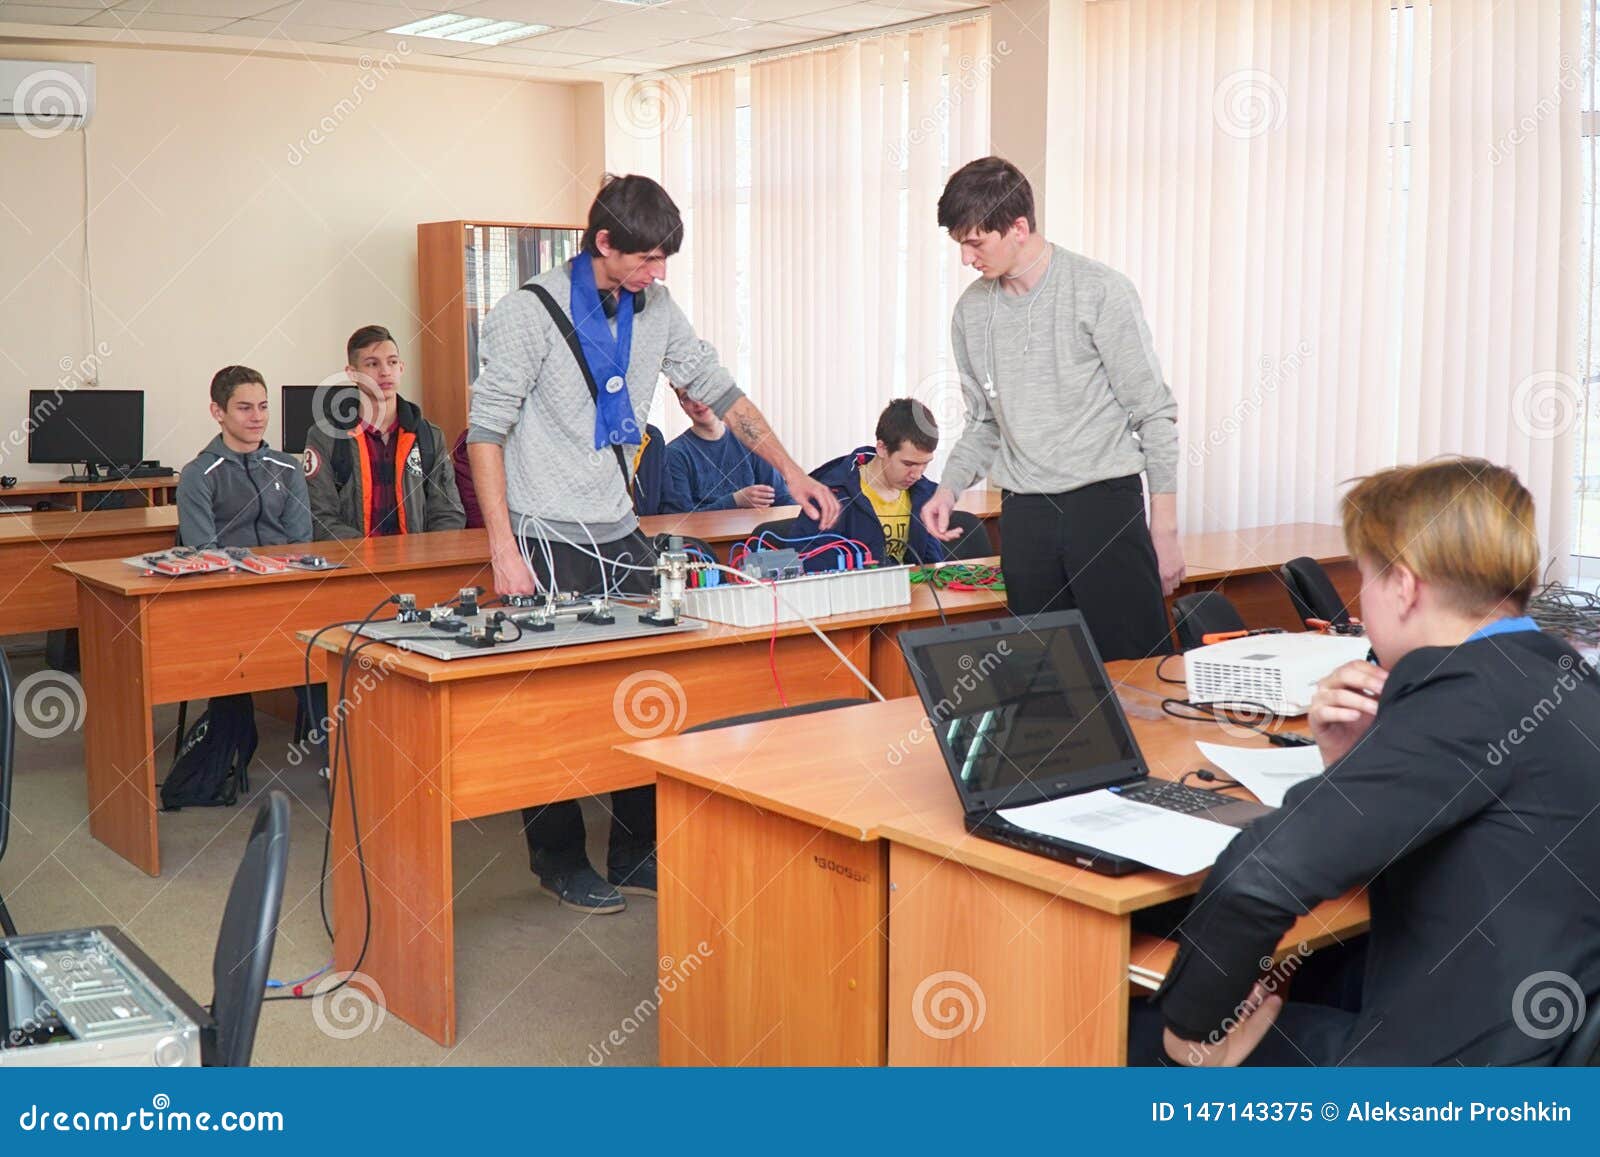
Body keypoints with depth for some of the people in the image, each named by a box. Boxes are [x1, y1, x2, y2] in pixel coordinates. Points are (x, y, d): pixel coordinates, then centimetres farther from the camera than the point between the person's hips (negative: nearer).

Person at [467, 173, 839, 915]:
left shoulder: (655, 312, 7)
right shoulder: (531, 313, -10)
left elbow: (720, 392, 15)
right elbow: (487, 432, -11)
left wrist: (791, 472, 8)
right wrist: (503, 549, -18)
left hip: (621, 535, 6)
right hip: (548, 545, -6)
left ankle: (637, 854, 20)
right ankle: (559, 861, 17)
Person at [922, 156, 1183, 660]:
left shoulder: (1100, 292, -7)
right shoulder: (973, 310, 9)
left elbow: (1154, 413, -4)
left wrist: (1164, 528, -7)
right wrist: (950, 486, 0)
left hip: (1106, 504, -4)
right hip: (1023, 517, 4)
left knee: (1136, 668, -5)